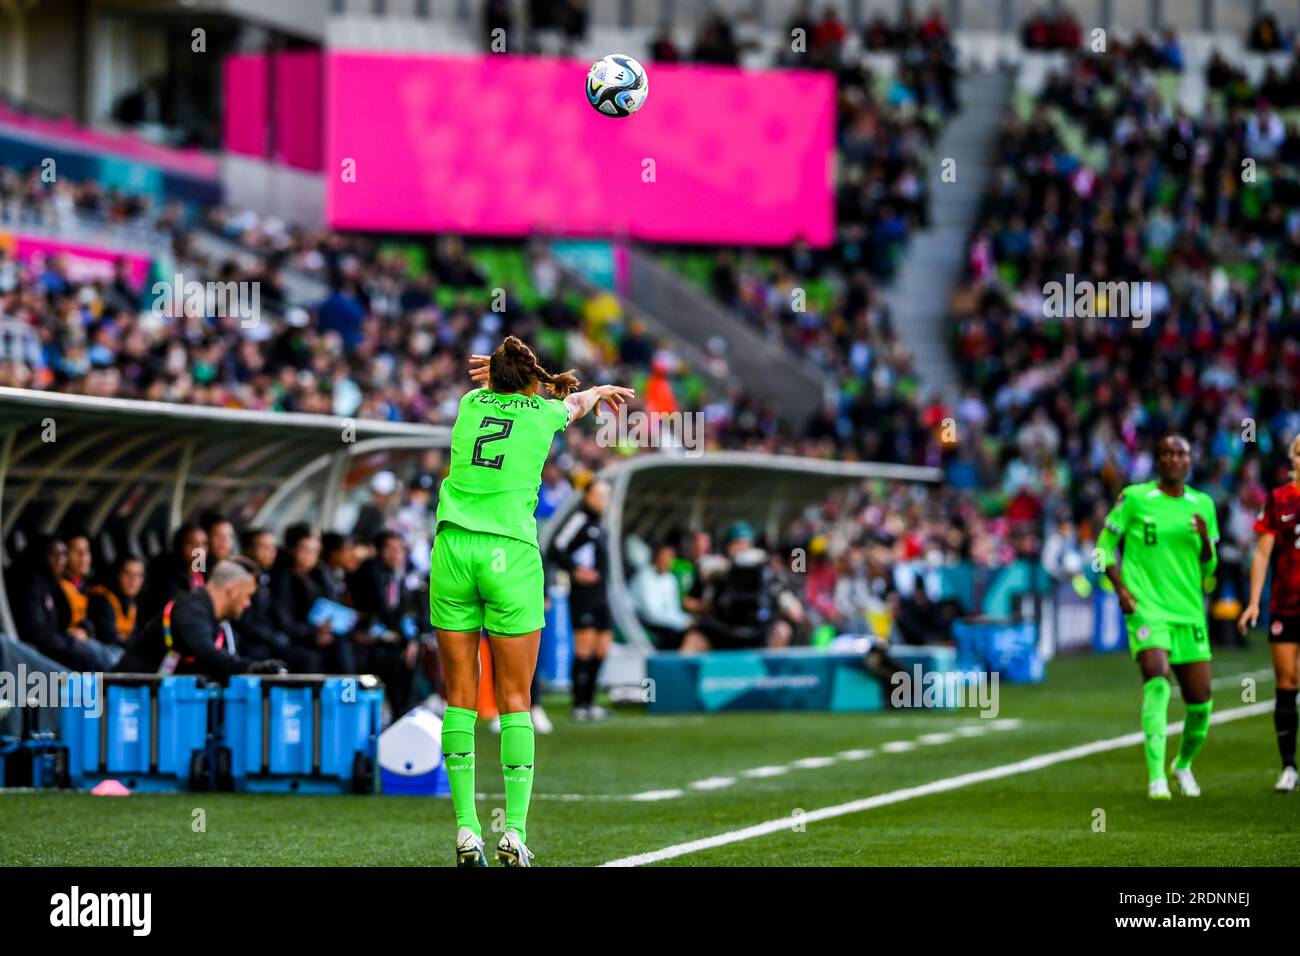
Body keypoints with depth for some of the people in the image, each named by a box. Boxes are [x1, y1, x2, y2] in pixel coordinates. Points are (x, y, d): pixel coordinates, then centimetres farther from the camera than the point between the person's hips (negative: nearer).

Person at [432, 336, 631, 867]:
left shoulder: (472, 401, 13)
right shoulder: (545, 413, 8)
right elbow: (576, 401, 33)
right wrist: (601, 390, 55)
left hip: (453, 547, 2)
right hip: (511, 554, -2)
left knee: (460, 696, 3)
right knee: (514, 700, 1)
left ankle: (466, 827, -3)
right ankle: (515, 829, -6)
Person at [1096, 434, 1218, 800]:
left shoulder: (1202, 505, 11)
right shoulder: (1134, 498, 0)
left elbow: (1208, 567, 15)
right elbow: (1105, 544, 6)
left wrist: (1206, 540, -6)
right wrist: (1120, 587, -8)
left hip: (1189, 612, 4)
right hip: (1146, 608, -4)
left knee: (1201, 700, 4)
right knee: (1157, 681, -25)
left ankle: (1184, 764, 33)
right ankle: (1156, 777, -27)